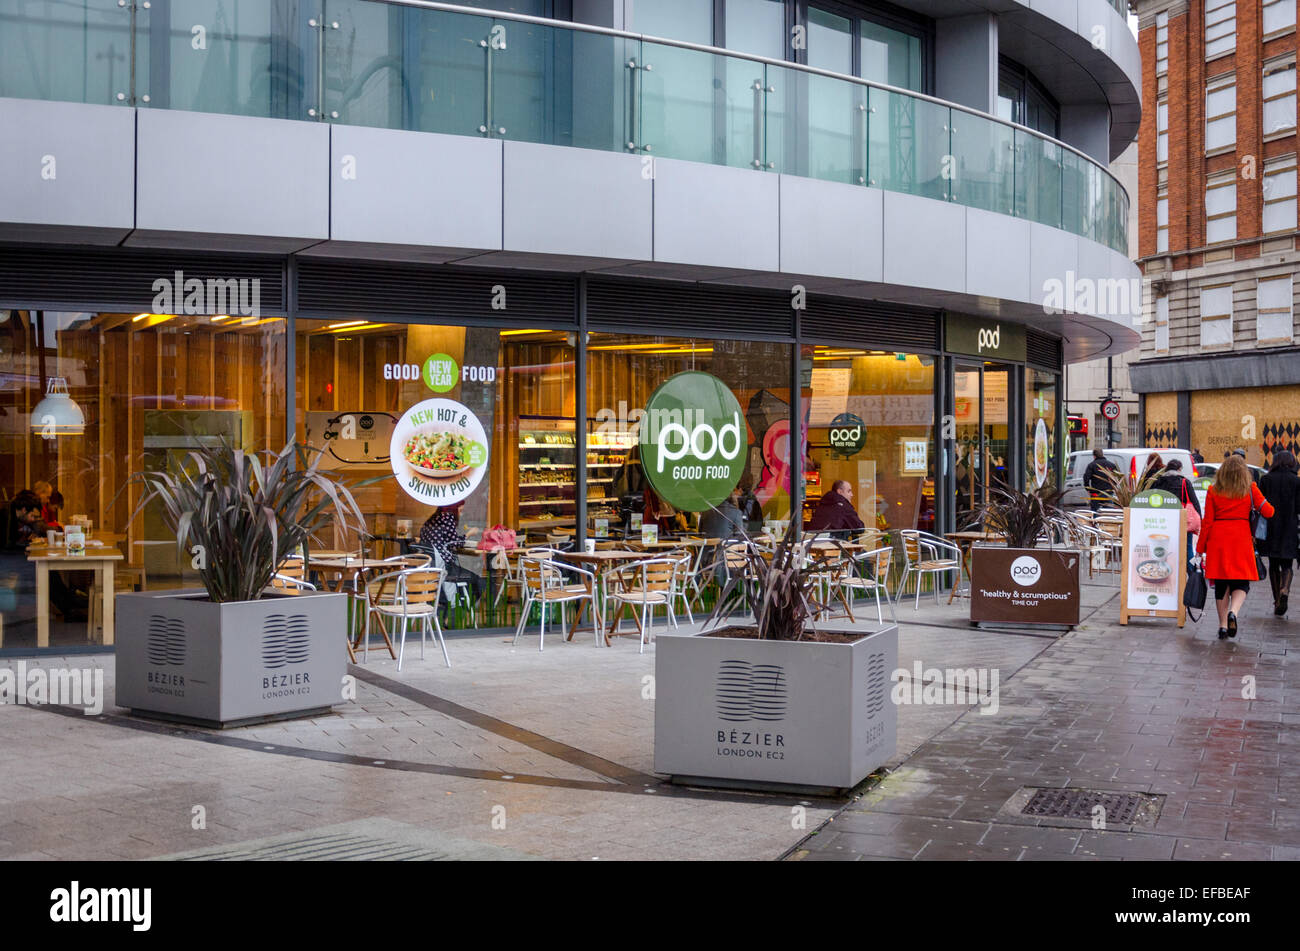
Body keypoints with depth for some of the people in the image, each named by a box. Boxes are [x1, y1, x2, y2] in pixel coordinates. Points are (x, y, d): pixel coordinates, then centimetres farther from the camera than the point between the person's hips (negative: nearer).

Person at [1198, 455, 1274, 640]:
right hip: (1241, 538, -1)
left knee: (1221, 583, 9)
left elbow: (1207, 521, 0)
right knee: (1241, 582, 6)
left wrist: (1201, 546, 6)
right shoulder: (1250, 489, 0)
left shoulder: (1213, 491, 1)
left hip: (1218, 540, 1)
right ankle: (1233, 612, -21)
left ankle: (1223, 625, 8)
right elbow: (1267, 512, -2)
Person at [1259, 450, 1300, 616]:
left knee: (1273, 565, 11)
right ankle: (1285, 589, -24)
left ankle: (1277, 601, 11)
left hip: (1270, 528, 1)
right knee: (1287, 564, 5)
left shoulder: (1265, 479, 1)